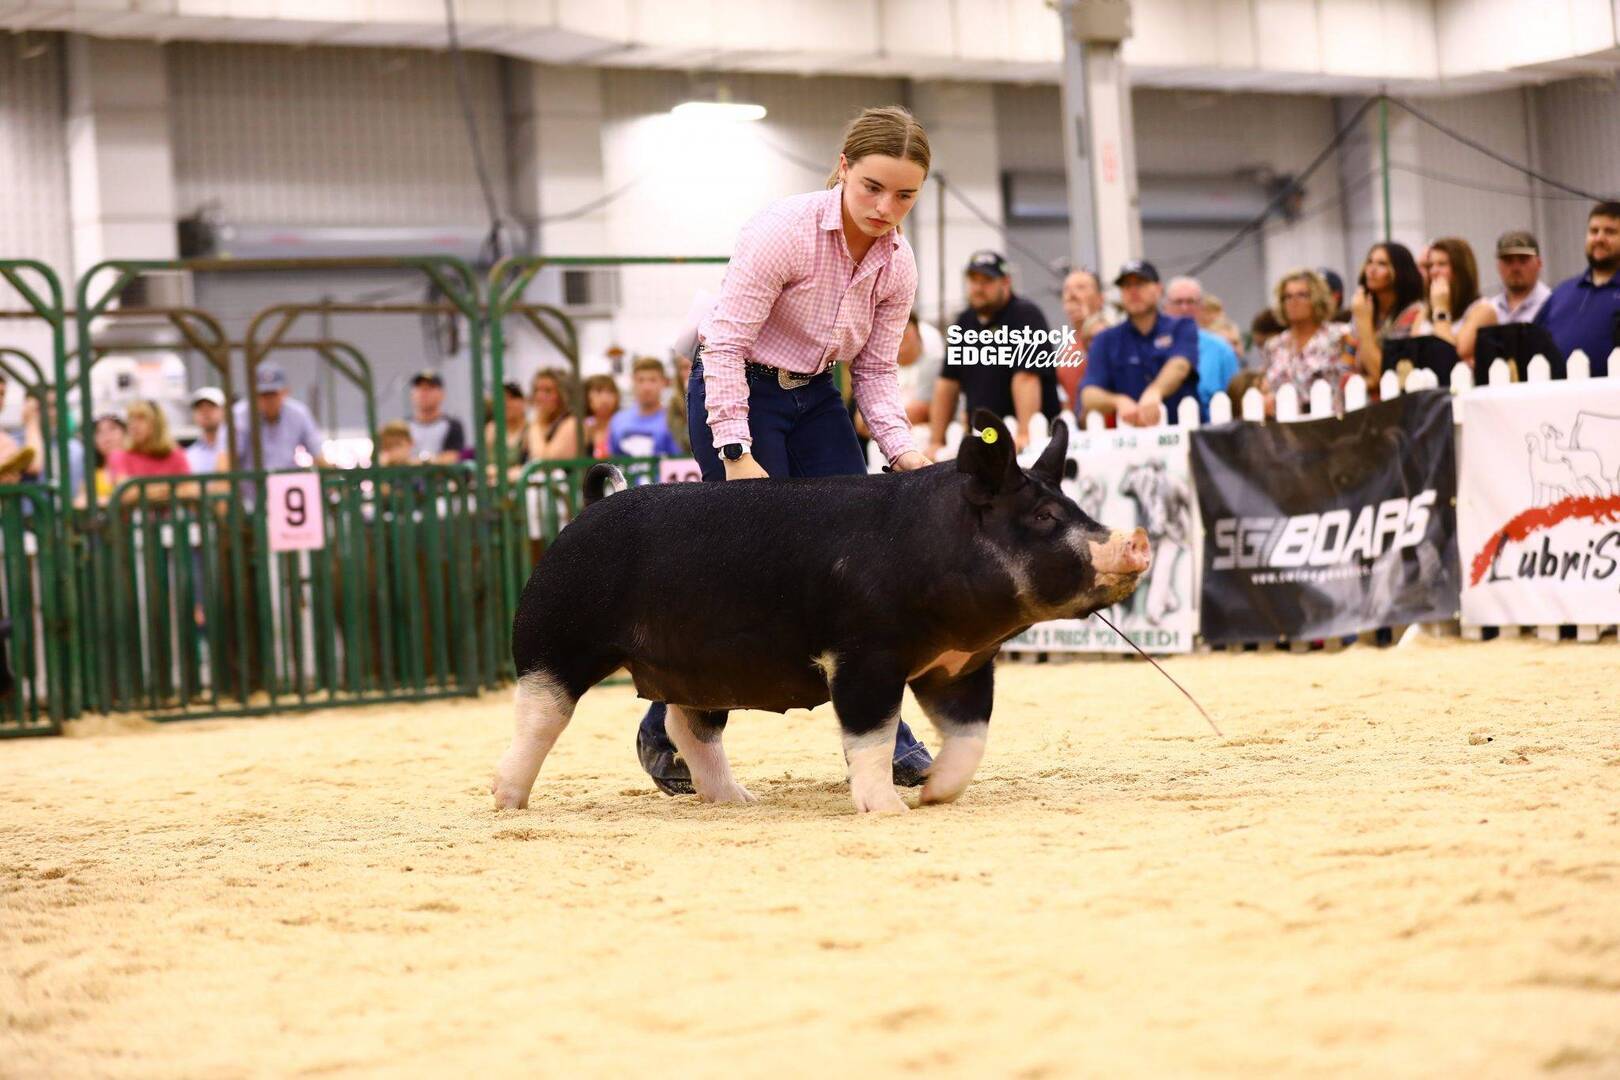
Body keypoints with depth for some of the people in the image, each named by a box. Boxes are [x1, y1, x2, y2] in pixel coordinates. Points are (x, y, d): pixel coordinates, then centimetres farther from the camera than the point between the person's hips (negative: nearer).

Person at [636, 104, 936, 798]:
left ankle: (880, 734, 7)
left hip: (815, 401, 6)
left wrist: (901, 449, -12)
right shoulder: (783, 230, -24)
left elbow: (876, 372, 4)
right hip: (735, 396, -6)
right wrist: (737, 454, -26)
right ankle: (665, 734, 4)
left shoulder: (897, 265, -4)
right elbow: (725, 346, -23)